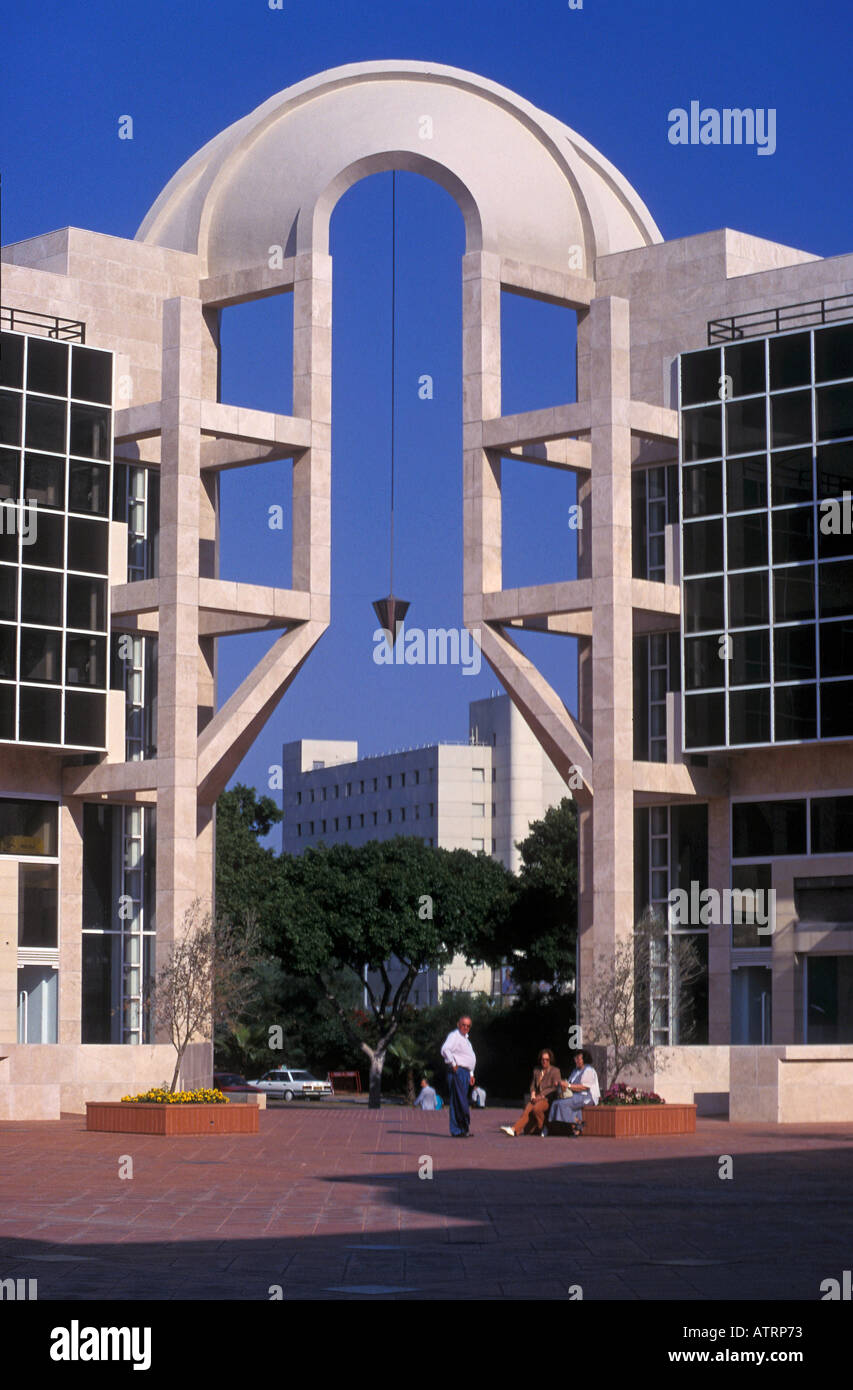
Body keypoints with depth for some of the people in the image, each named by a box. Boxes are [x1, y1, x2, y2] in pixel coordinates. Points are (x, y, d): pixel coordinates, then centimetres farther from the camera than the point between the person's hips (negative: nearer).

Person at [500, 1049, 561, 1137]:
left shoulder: (555, 1071, 1)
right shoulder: (537, 1070, 17)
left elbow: (555, 1088, -6)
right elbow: (533, 1085, 20)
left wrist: (541, 1096, -13)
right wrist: (533, 1095, -1)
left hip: (548, 1098, -4)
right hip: (537, 1098, 4)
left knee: (536, 1108, -35)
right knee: (527, 1111, -25)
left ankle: (542, 1129, -16)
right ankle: (514, 1129, -42)